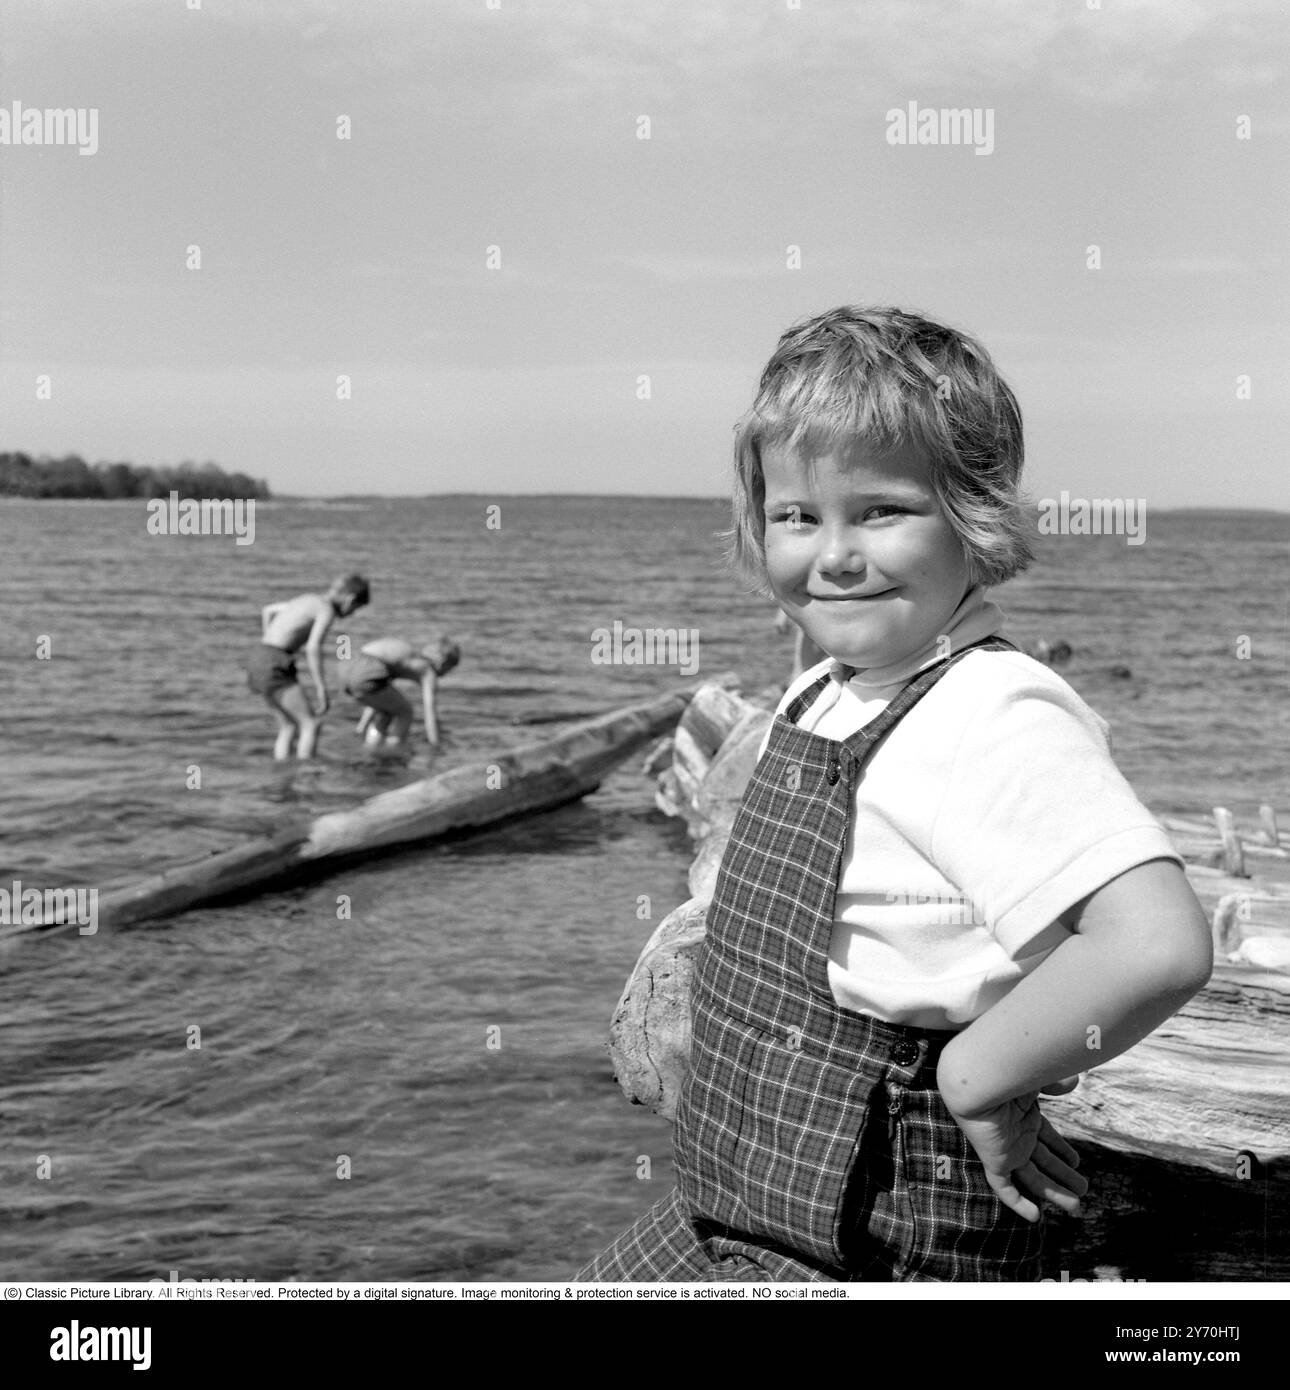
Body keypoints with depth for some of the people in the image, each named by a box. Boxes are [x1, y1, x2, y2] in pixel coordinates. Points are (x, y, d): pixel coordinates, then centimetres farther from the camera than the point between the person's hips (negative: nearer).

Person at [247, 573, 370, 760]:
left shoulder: (307, 599, 20)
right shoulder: (327, 611, -7)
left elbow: (267, 611, 34)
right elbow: (313, 648, -21)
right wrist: (322, 690, -20)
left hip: (259, 659, 9)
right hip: (274, 667, -9)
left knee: (289, 727, 13)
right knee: (311, 725, -6)